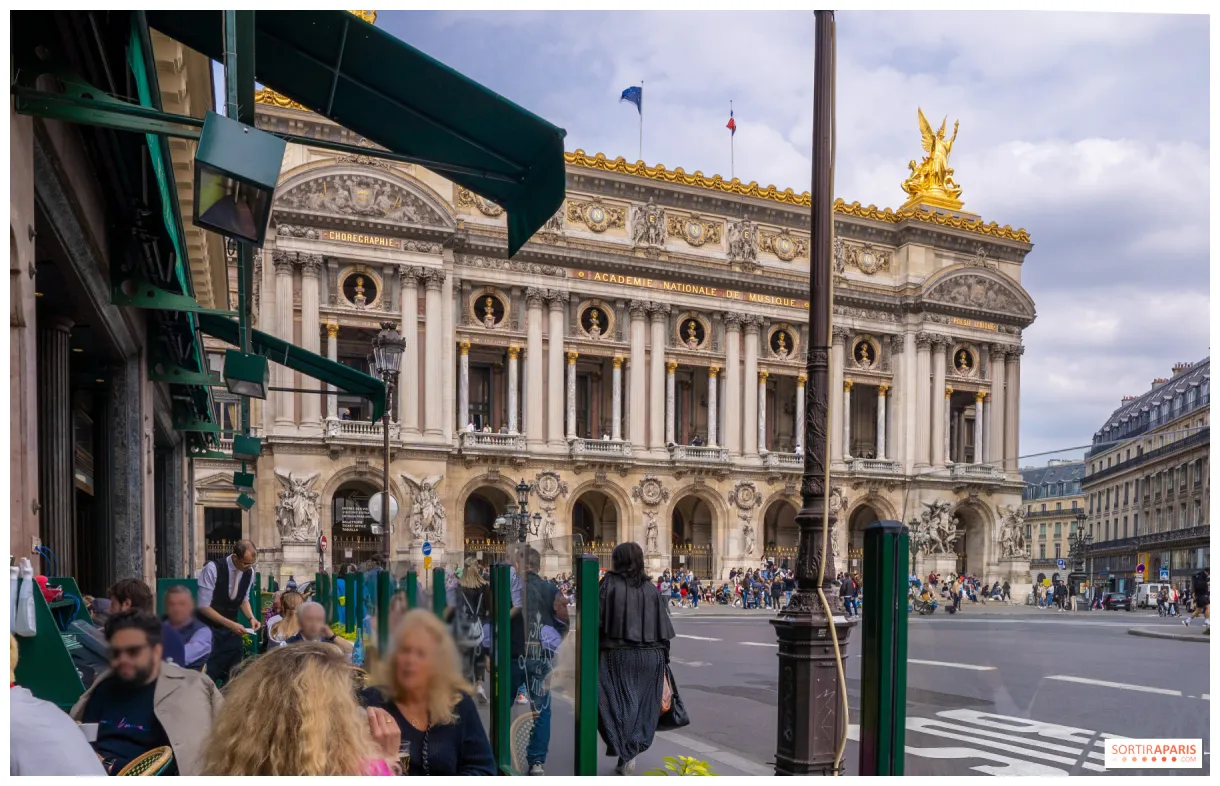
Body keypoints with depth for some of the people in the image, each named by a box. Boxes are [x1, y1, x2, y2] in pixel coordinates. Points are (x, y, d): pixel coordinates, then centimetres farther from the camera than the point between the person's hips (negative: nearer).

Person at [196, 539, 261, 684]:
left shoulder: (249, 572, -6)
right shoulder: (213, 568, -23)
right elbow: (203, 606, -21)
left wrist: (251, 618, -9)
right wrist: (230, 624, -26)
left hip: (231, 629, 5)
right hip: (208, 628, -5)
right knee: (207, 675, -5)